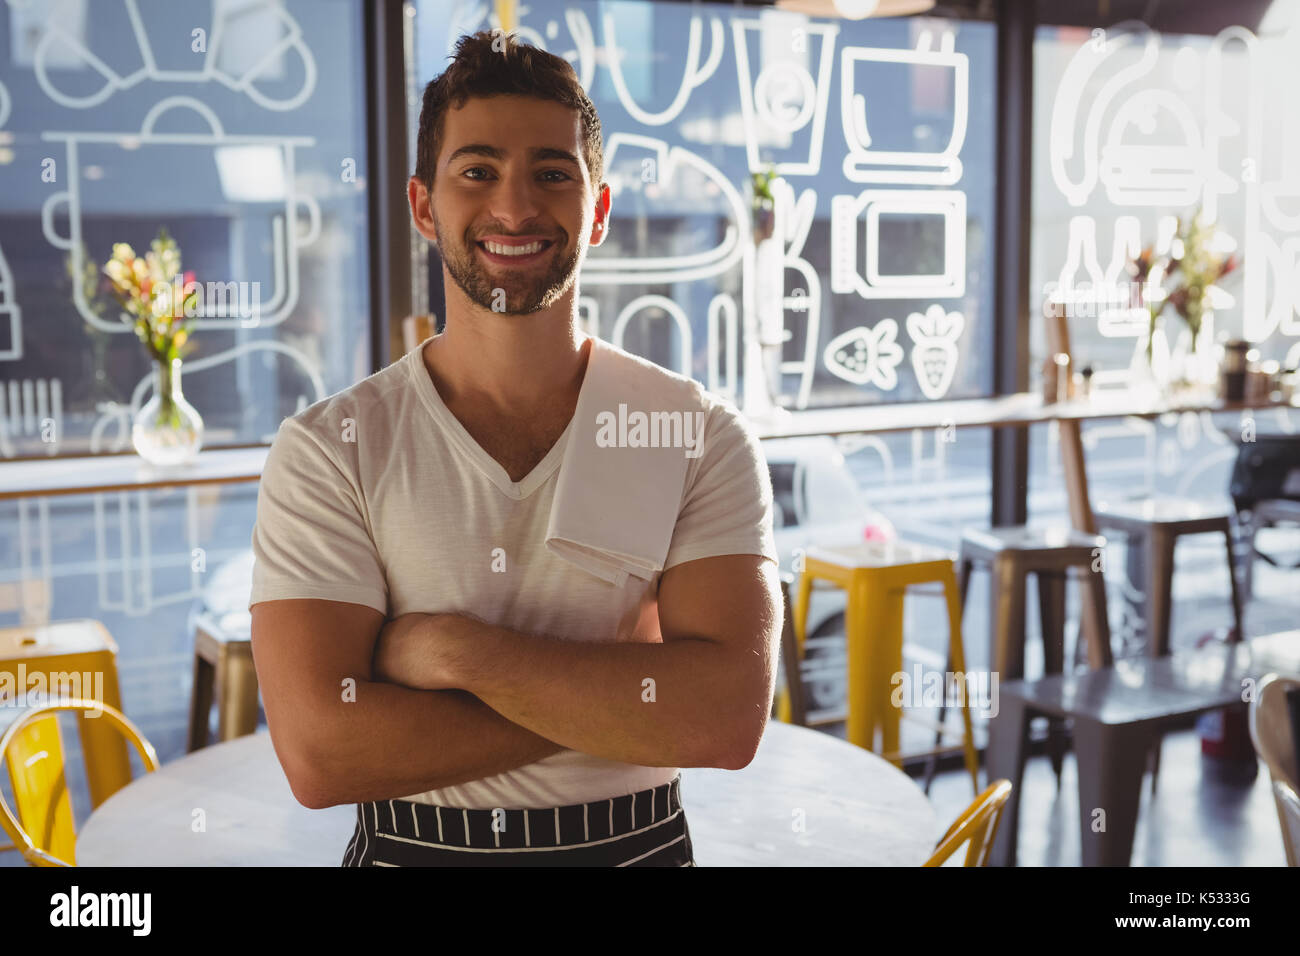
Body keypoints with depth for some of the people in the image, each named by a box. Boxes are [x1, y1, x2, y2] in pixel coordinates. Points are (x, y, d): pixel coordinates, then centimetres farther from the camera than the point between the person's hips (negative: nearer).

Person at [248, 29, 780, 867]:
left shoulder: (701, 434, -9)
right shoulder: (325, 451, -11)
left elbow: (729, 717, -19)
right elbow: (319, 754, -20)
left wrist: (455, 648, -23)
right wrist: (630, 692, -21)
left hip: (639, 847, 1)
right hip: (407, 851, 0)